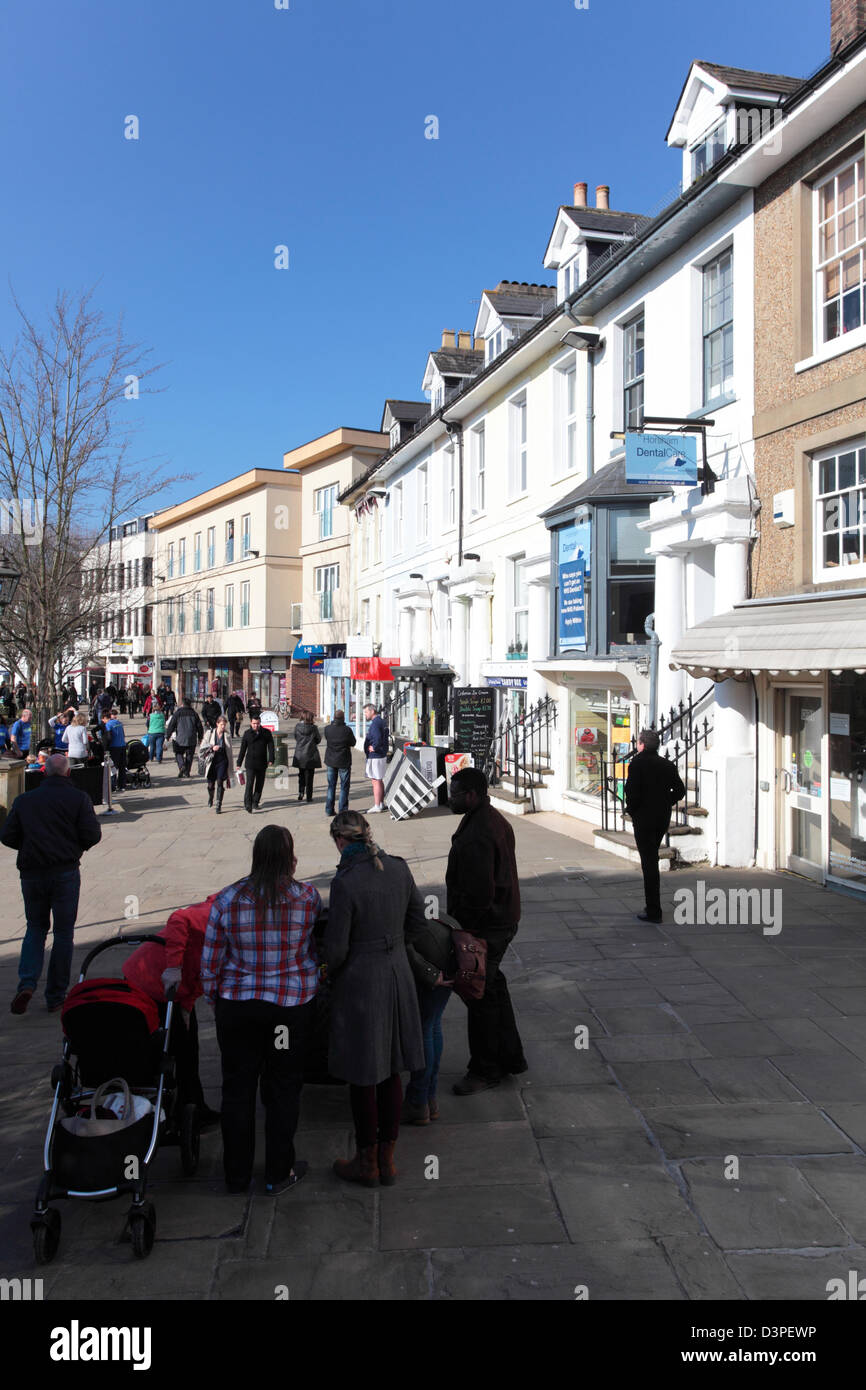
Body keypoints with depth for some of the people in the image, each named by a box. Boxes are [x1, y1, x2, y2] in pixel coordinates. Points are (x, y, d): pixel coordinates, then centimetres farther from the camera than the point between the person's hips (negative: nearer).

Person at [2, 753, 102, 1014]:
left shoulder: (24, 799, 5)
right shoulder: (78, 798, -3)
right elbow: (92, 835, -8)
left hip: (31, 873, 3)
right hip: (65, 873, -2)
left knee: (35, 927, 18)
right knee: (63, 932, 7)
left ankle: (27, 983, -3)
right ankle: (55, 997, 11)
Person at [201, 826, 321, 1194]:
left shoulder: (227, 899, -11)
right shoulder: (308, 897, -14)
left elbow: (210, 963, -3)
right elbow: (318, 943, 4)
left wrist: (216, 999, 12)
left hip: (237, 1005, 1)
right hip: (293, 1004, -1)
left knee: (237, 1088, 15)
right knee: (283, 1088, 15)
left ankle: (237, 1174, 29)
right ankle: (279, 1173, 27)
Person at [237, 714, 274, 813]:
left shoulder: (267, 733, 1)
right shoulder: (247, 733, 1)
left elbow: (271, 747, -2)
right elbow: (243, 749, 5)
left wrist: (271, 760, -14)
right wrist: (239, 763, 5)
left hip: (262, 764, 2)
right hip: (250, 763, -2)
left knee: (260, 784, 11)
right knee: (249, 783, -13)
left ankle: (255, 803, 25)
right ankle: (247, 804, -16)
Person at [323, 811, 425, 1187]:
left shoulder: (345, 882, -21)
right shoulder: (398, 868, -3)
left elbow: (336, 948, -17)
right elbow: (416, 920, 9)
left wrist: (330, 971, 4)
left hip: (360, 982, -6)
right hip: (398, 976, 6)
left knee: (362, 1076, 10)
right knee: (390, 1071, 17)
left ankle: (367, 1162, 25)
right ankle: (387, 1158, 29)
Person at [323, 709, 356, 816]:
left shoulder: (327, 729, -8)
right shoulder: (347, 730, -17)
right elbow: (353, 743, -4)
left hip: (330, 760, 3)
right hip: (344, 762, -3)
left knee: (331, 786, 13)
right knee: (344, 787, 7)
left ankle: (329, 810, 13)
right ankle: (343, 810, 6)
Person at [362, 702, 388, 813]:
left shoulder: (375, 723, -19)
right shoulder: (382, 721, 14)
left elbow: (378, 739, -31)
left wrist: (373, 748, -16)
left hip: (375, 756, -10)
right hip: (382, 755, 10)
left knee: (376, 781, -6)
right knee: (380, 780, 17)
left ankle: (377, 806, -3)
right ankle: (381, 803, 25)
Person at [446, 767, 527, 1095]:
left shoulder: (476, 836, -26)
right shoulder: (494, 819, 8)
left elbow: (479, 892, -28)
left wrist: (467, 928, -17)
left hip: (485, 927, -11)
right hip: (504, 918, 11)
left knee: (480, 995, 2)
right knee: (492, 986, 22)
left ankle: (485, 1070, 16)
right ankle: (510, 1057, 34)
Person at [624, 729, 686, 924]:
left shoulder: (637, 763, -12)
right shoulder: (667, 765, 7)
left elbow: (632, 792, -19)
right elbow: (680, 790, 8)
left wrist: (631, 810, -3)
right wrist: (665, 803, 13)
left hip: (644, 819, -6)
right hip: (663, 819, 7)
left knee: (649, 863, -2)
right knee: (652, 860, 19)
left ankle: (654, 912, 0)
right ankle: (654, 906, 24)